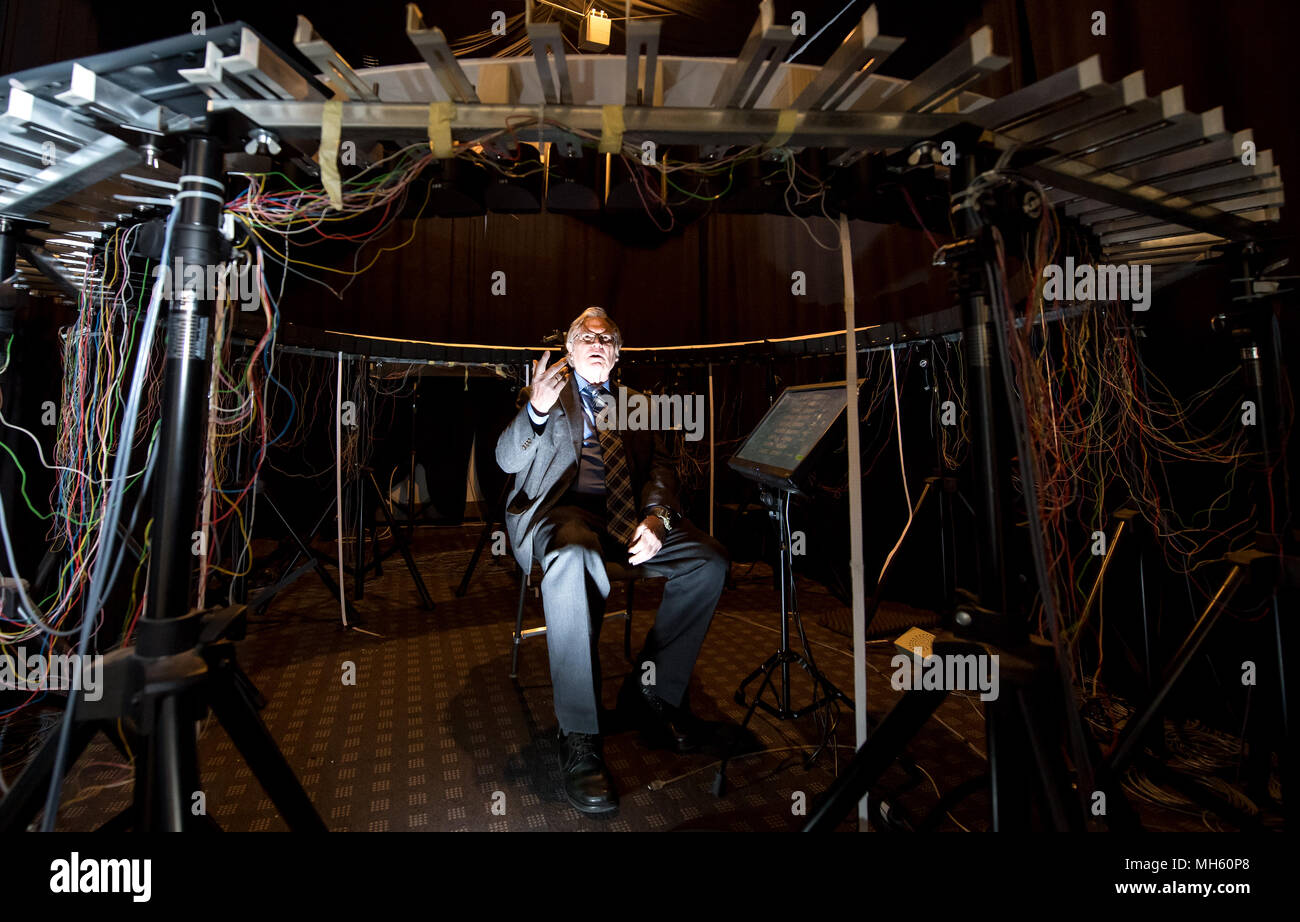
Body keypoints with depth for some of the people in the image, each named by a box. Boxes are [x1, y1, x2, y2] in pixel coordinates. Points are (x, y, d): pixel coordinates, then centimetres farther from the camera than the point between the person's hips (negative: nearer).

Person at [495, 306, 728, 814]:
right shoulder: (549, 392, 16)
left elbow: (661, 466, 12)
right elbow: (507, 460, 2)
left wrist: (656, 518, -11)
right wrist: (536, 410, -19)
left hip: (624, 515, 4)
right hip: (561, 509, -3)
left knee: (709, 560, -20)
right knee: (572, 559, -39)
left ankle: (651, 691, -4)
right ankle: (579, 737, -28)